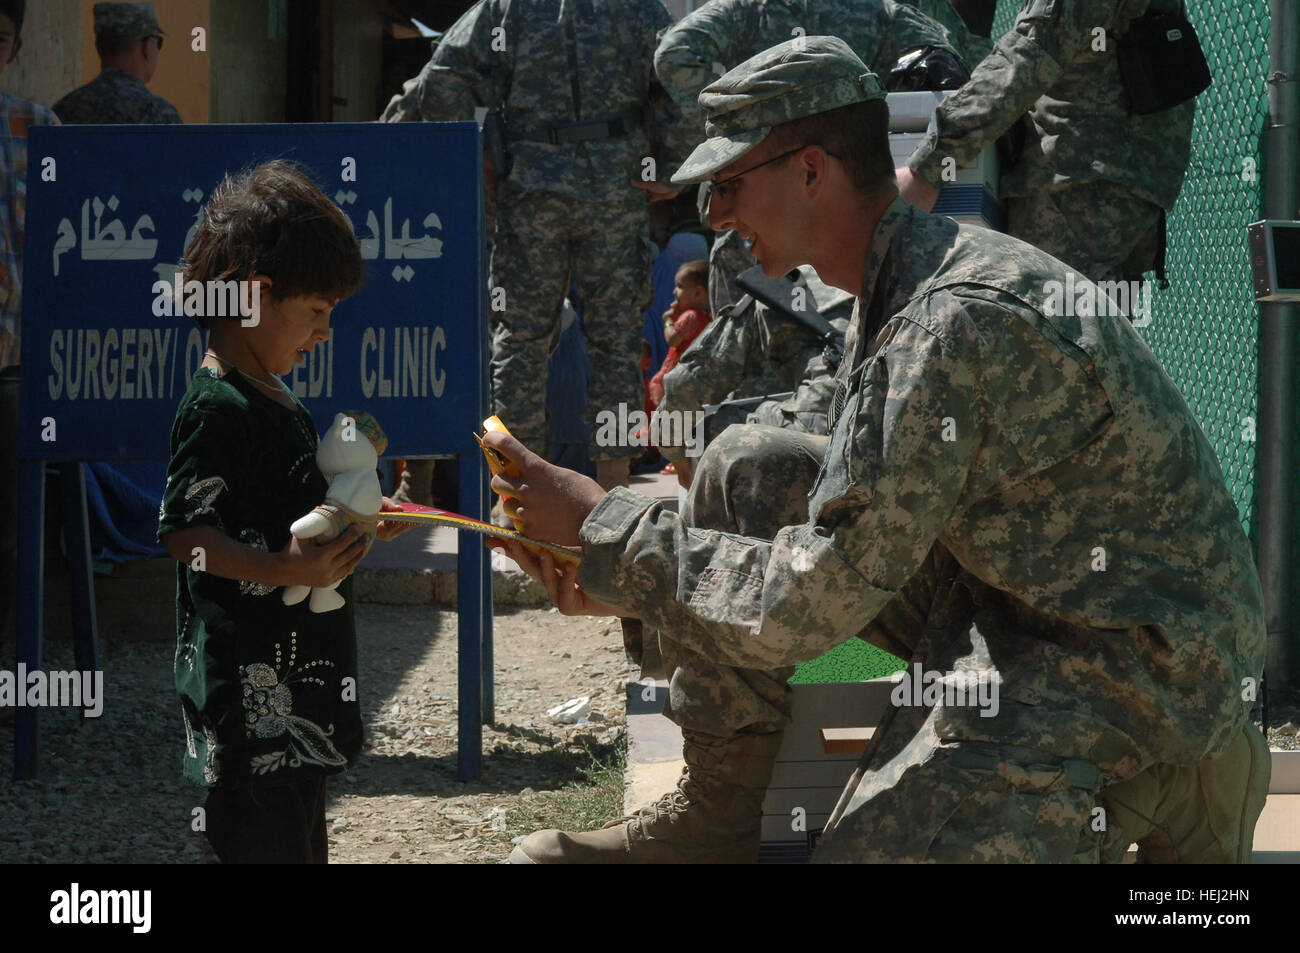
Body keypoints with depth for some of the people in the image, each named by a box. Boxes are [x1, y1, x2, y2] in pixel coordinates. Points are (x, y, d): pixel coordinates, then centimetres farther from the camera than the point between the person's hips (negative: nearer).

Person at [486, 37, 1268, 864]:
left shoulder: (958, 324, -26)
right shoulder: (895, 292, 6)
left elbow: (808, 606, -25)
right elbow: (851, 526, 15)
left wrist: (604, 526, -14)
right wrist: (618, 574, 5)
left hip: (1139, 663, -9)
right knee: (745, 471, 3)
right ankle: (713, 817, 10)